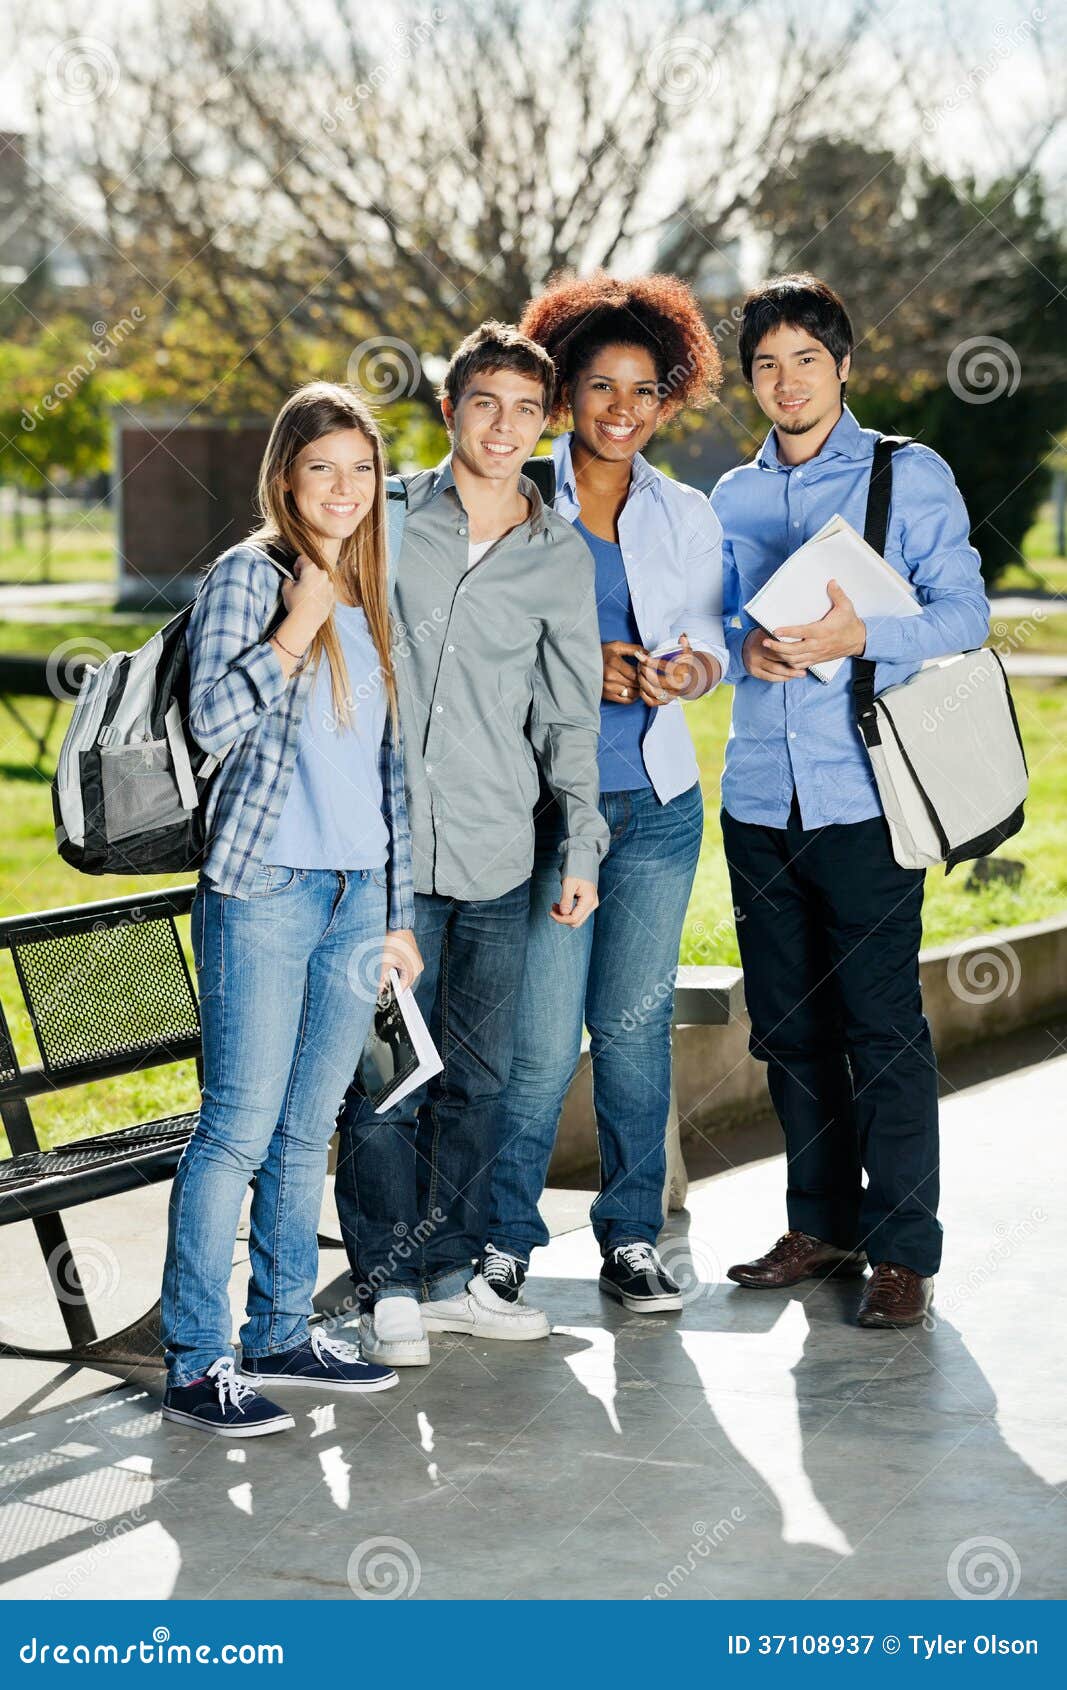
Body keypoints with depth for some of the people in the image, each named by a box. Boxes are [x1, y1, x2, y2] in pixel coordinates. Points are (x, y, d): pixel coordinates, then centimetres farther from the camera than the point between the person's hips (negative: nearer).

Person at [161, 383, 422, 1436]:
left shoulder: (372, 598, 16)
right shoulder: (247, 575, -2)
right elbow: (212, 720, -14)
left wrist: (398, 911, 17)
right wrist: (297, 625, -16)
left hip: (357, 894, 6)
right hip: (263, 890, -6)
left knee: (307, 1129, 11)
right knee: (239, 1128, -6)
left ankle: (282, 1332, 21)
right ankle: (196, 1363, 0)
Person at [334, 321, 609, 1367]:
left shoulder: (563, 558, 7)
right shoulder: (387, 517, 2)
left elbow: (570, 714, 11)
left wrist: (583, 848, 5)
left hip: (497, 857, 2)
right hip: (385, 847, -2)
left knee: (479, 1074, 9)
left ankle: (452, 1273, 21)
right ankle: (388, 1286, 9)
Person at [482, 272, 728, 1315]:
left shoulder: (686, 515, 9)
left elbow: (709, 640, 13)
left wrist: (687, 668, -10)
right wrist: (578, 671, -15)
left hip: (658, 803, 3)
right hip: (547, 799, -3)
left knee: (635, 1021, 7)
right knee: (543, 1036, -5)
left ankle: (631, 1238, 20)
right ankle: (503, 1237, 13)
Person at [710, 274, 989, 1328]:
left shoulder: (912, 476, 1)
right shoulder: (732, 499, 15)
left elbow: (963, 612, -5)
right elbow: (708, 625, 17)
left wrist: (861, 637, -22)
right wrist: (745, 650, -6)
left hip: (865, 795, -5)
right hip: (759, 796, 5)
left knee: (883, 1023, -5)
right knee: (787, 1023, 10)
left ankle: (902, 1251, 2)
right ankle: (821, 1225, 22)